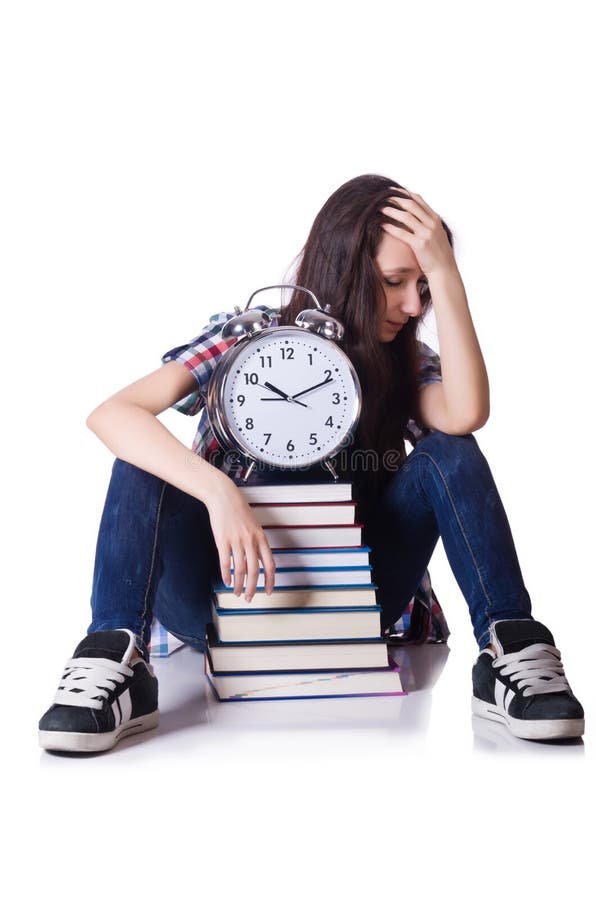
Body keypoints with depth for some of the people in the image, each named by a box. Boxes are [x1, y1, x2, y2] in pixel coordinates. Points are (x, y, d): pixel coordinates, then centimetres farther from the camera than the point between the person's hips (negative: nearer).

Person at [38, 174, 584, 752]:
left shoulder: (406, 363, 0)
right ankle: (115, 664, -37)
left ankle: (506, 647, -26)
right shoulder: (246, 338, -10)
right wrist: (219, 493, -39)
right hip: (229, 591, -1)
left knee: (448, 454, -17)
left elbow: (465, 415, -26)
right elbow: (111, 415, -24)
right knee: (145, 457, -25)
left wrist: (445, 274, -23)